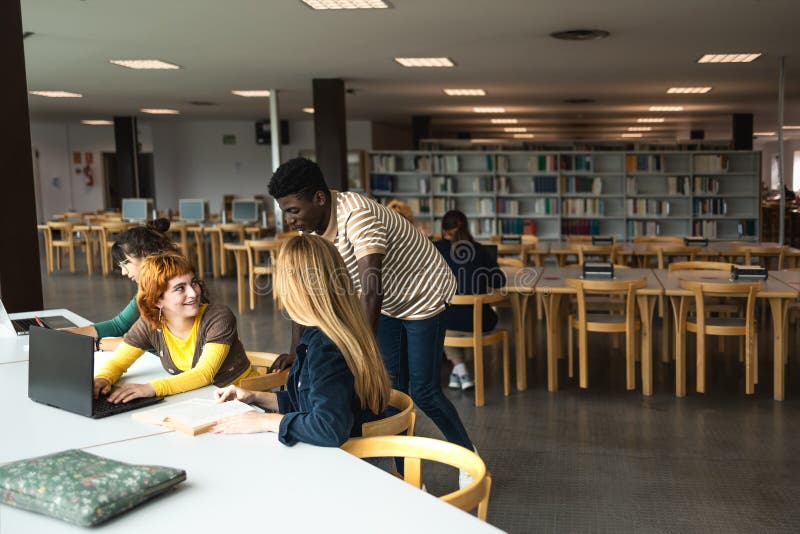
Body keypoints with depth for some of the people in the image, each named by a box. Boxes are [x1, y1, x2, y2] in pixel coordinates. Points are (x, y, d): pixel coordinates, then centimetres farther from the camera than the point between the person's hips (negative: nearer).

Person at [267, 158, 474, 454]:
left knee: (424, 392, -3)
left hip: (424, 298, -7)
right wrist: (296, 351, -12)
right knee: (392, 389, 9)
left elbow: (372, 292, -43)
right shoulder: (309, 228, -11)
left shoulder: (356, 215, -36)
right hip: (389, 306, 7)